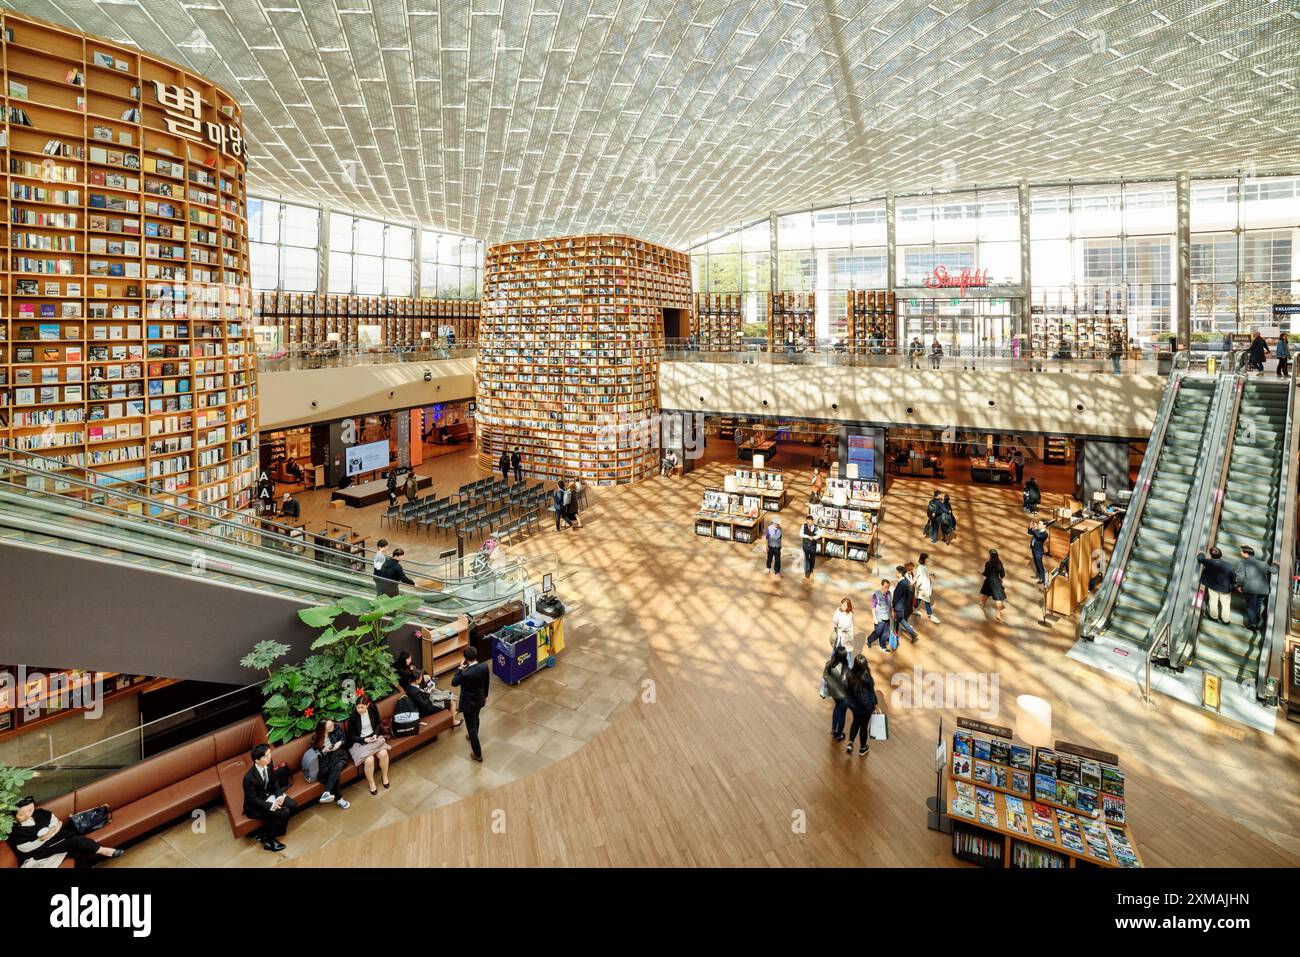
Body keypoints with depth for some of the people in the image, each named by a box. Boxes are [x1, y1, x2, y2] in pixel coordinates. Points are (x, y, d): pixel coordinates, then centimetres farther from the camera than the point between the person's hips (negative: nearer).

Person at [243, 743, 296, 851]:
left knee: (292, 805, -6)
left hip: (269, 795, 7)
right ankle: (266, 838, 3)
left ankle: (266, 830, 7)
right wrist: (271, 806, -26)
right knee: (284, 812, -20)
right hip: (255, 806, -7)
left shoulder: (268, 764, -13)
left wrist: (279, 796, -12)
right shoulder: (249, 778, -32)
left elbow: (274, 781, 2)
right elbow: (253, 799, -22)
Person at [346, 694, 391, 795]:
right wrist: (364, 740, -19)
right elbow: (351, 735, -6)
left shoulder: (373, 709, -8)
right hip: (359, 742, -3)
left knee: (383, 754, -21)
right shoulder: (352, 716, -17)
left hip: (373, 737, 3)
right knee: (369, 760, -27)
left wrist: (376, 734, -7)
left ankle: (384, 776, 7)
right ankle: (371, 783, 1)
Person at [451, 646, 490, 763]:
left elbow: (454, 683, -15)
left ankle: (478, 754, 24)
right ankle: (473, 737, 61)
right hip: (480, 700, 6)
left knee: (471, 727, 11)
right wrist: (485, 696, 15)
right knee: (475, 719, 33)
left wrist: (460, 667, -13)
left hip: (469, 703, -6)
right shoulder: (484, 666, -19)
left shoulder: (465, 674, -36)